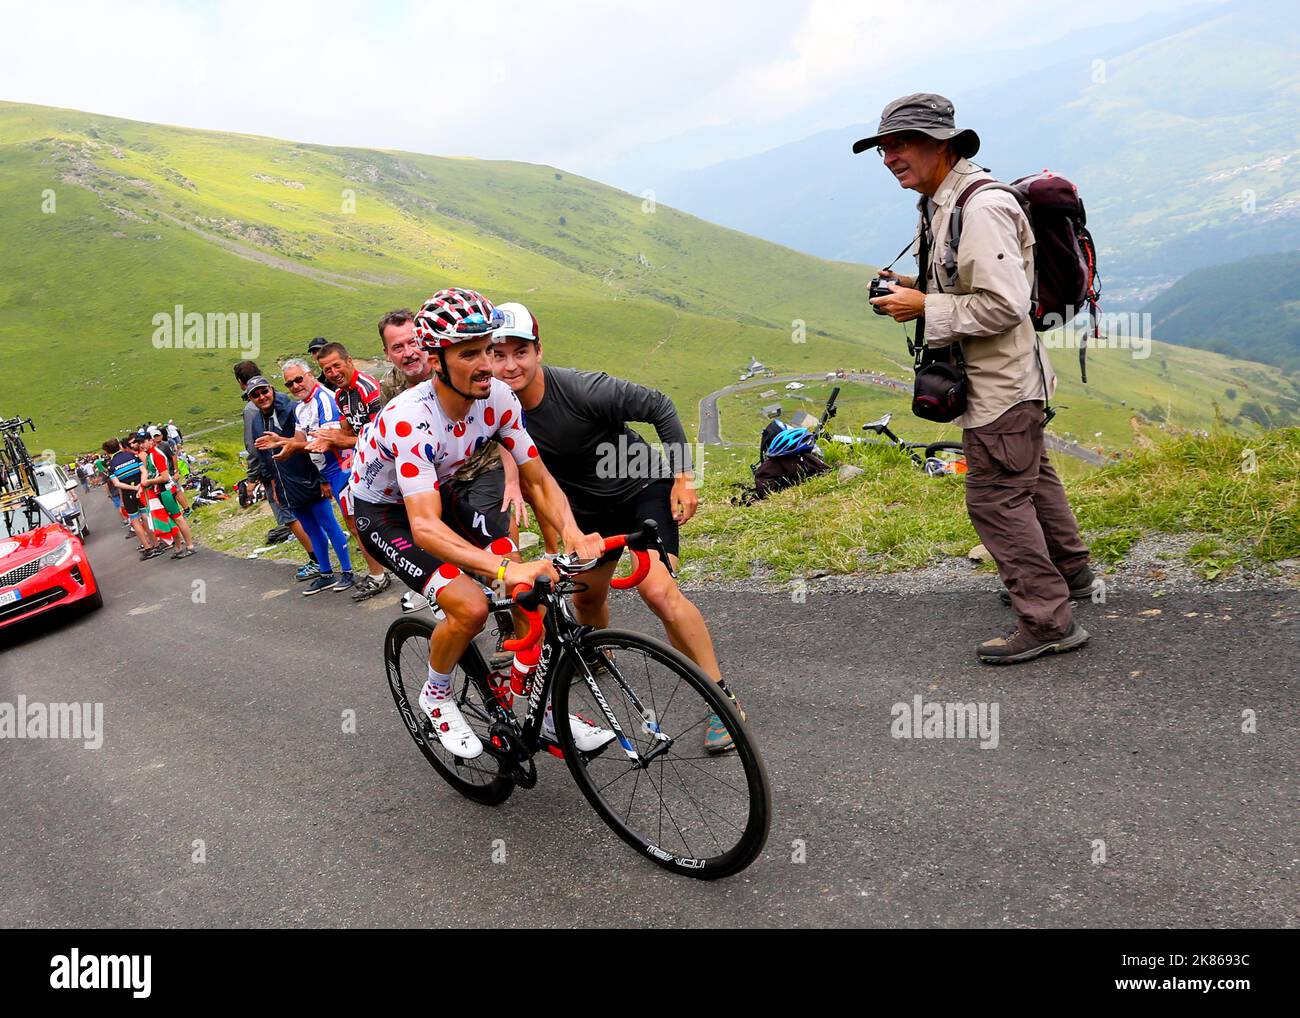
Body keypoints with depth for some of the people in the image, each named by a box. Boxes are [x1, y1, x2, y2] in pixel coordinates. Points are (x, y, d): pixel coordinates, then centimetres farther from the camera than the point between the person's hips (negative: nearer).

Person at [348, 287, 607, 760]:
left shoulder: (497, 397, -20)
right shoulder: (410, 419, -38)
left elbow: (538, 480, -14)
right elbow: (425, 527, -46)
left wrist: (571, 531, -34)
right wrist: (504, 569, -57)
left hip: (438, 493, 6)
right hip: (382, 510, -5)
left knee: (526, 589, -9)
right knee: (470, 606, -24)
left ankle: (547, 711, 8)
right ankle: (436, 696, 7)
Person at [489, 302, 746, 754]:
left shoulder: (582, 389, -29)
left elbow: (659, 407, -19)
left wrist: (684, 474, -18)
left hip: (644, 487, -6)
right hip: (589, 508, 6)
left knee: (658, 591, -23)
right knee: (586, 596, 17)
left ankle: (722, 698, -12)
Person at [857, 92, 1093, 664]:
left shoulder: (980, 209, -23)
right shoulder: (940, 205, 9)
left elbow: (1004, 304, -27)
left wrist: (923, 308, -22)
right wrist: (916, 288, 4)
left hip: (1000, 381, -11)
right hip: (1005, 379, 11)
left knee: (995, 497, -6)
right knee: (1030, 475, 24)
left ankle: (1047, 621, 3)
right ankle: (1068, 571, 43)